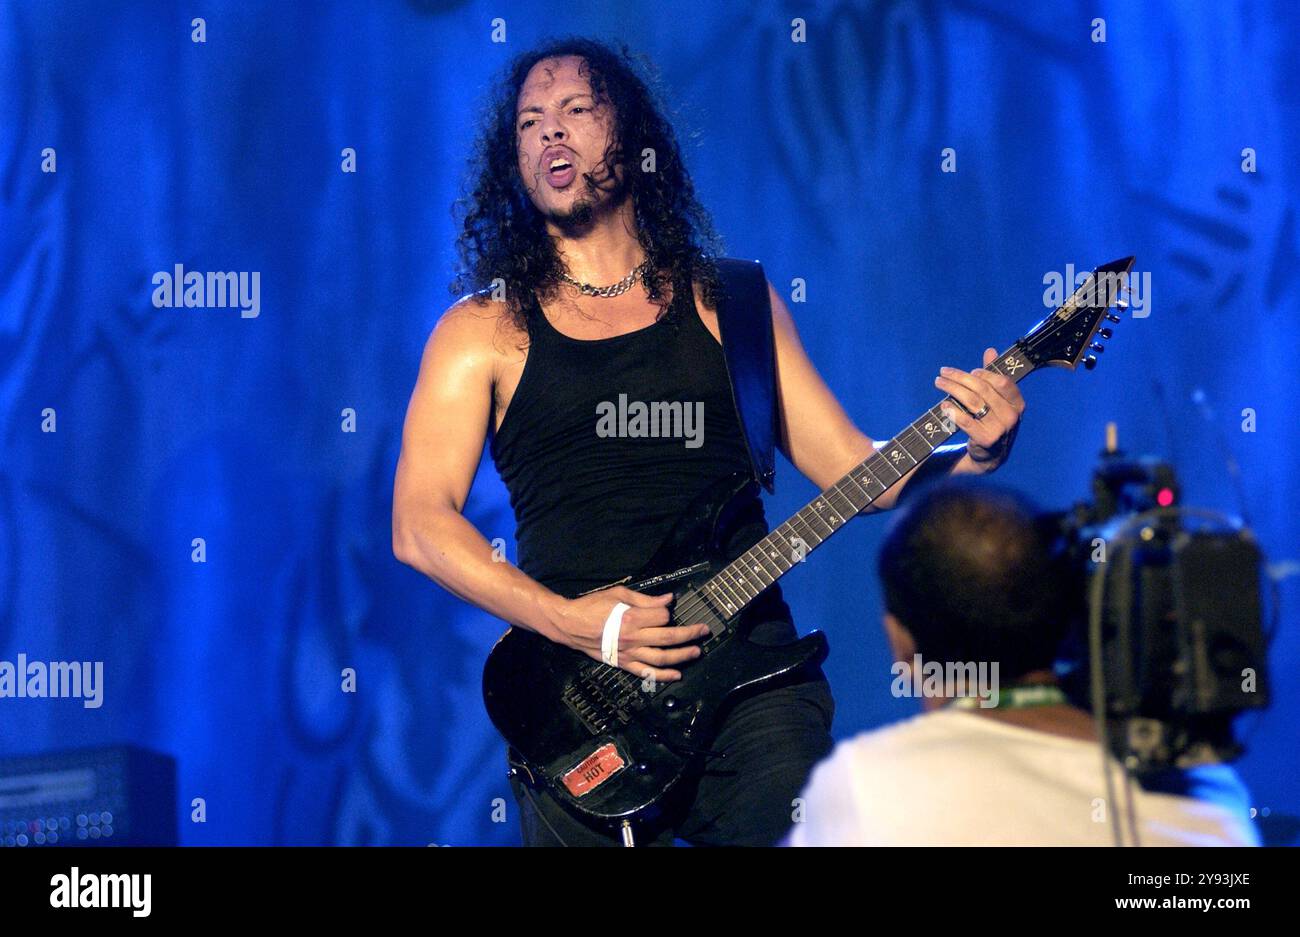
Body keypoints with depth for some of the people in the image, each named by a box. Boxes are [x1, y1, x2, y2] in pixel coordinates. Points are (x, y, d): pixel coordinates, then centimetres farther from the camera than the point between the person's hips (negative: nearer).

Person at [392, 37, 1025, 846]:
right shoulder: (486, 329, 9)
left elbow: (853, 469, 13)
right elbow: (420, 524, 0)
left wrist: (971, 452, -6)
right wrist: (571, 622, -12)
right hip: (580, 685, -1)